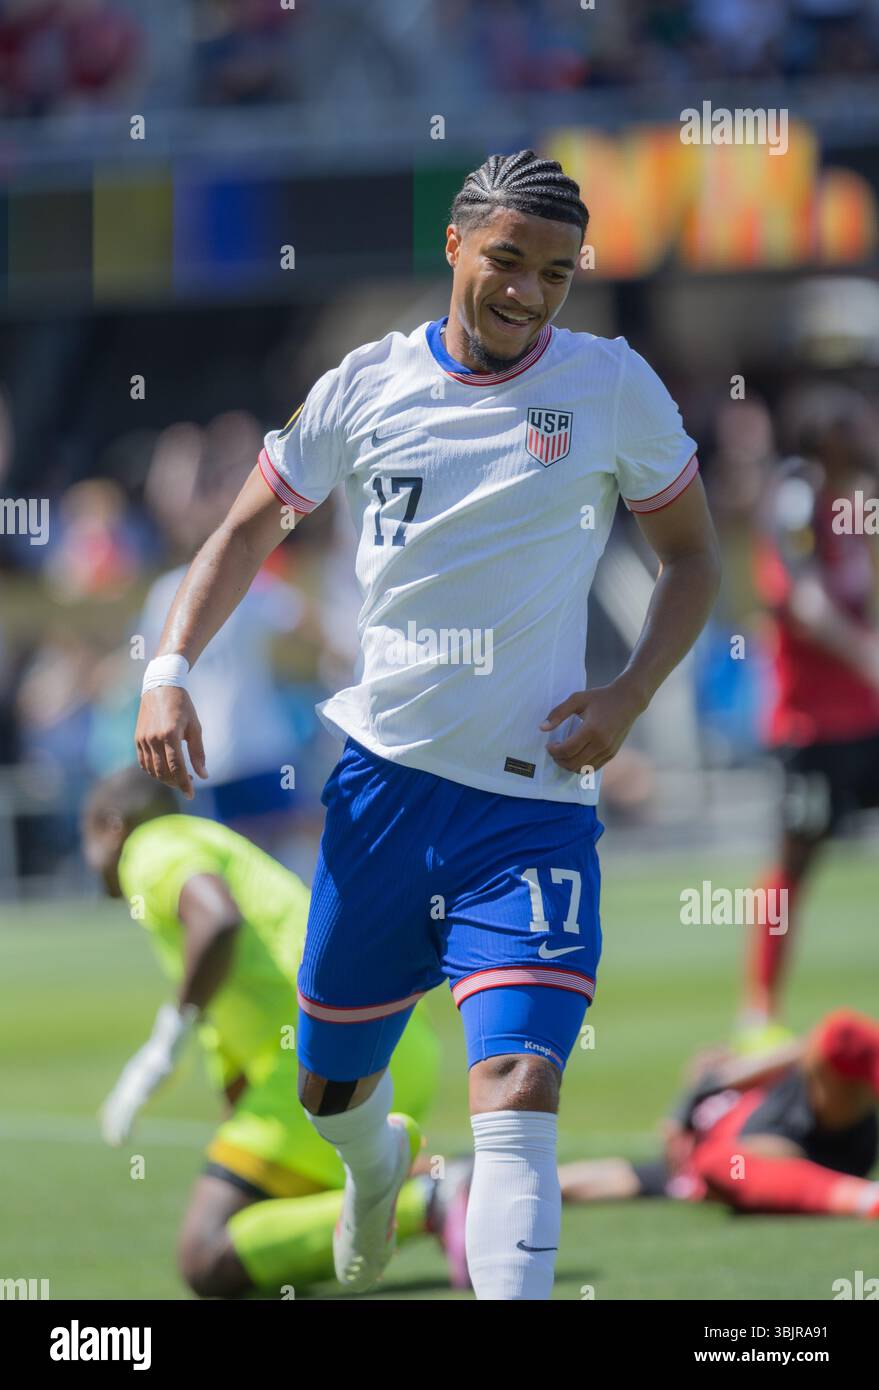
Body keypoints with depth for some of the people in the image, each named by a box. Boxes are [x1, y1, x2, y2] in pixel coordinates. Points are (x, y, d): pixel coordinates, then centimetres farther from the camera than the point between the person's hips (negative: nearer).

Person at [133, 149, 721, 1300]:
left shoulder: (614, 386, -1)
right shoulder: (367, 387, 3)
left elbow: (692, 555, 10)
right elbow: (249, 529, 15)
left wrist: (630, 695, -6)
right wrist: (170, 668, 0)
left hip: (536, 796, -3)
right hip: (385, 775, 3)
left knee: (518, 1097, -20)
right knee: (330, 1088, 17)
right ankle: (374, 1169, 52)